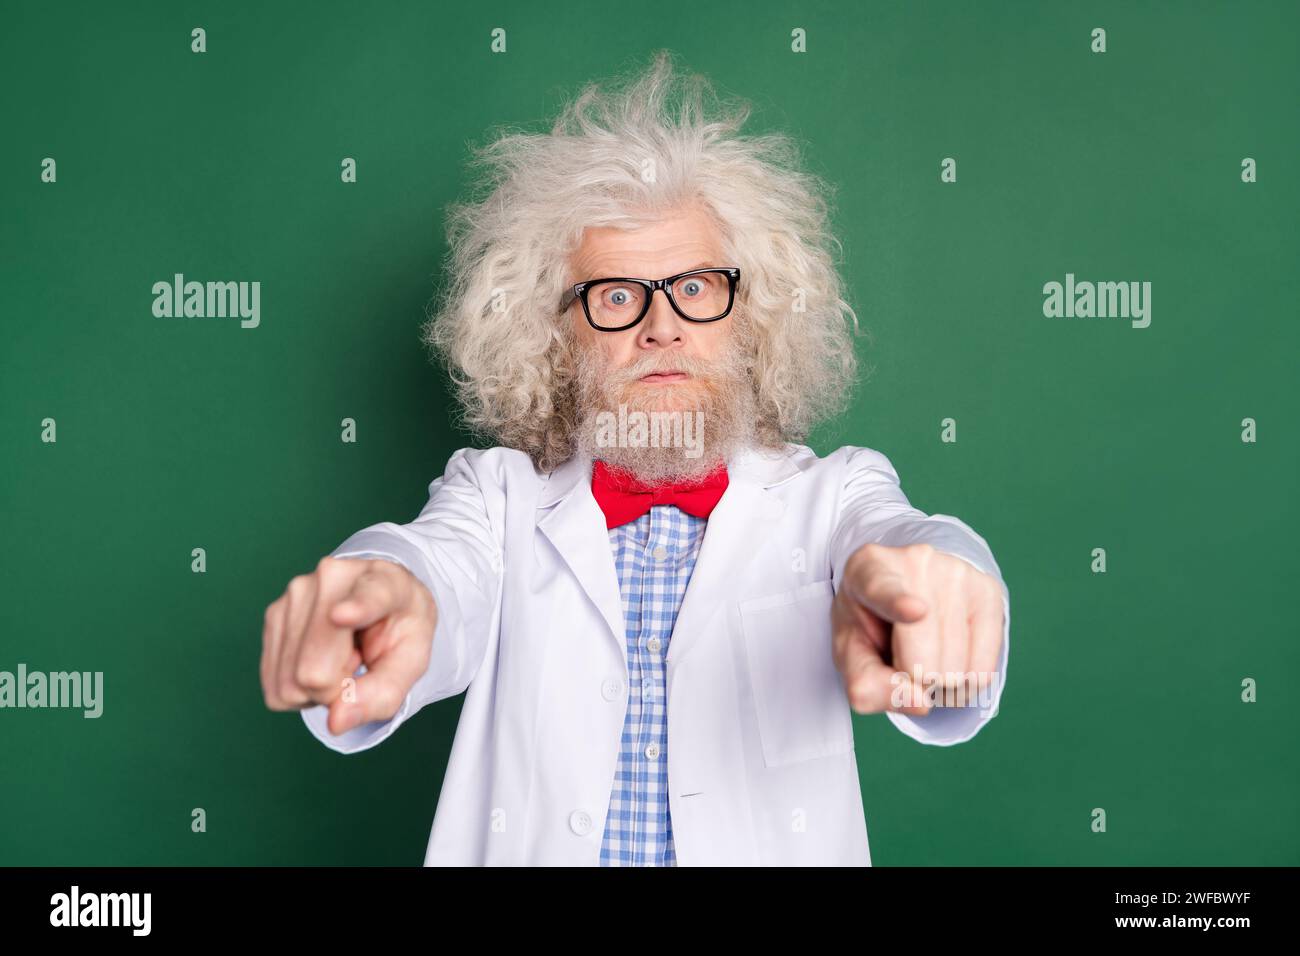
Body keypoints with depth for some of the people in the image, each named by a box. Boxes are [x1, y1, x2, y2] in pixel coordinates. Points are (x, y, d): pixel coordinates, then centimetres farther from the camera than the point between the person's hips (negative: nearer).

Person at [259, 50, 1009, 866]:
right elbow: (446, 568, -14)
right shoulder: (499, 493, 4)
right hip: (526, 843, 1)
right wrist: (388, 586, -36)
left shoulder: (833, 494, 3)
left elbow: (885, 527, -16)